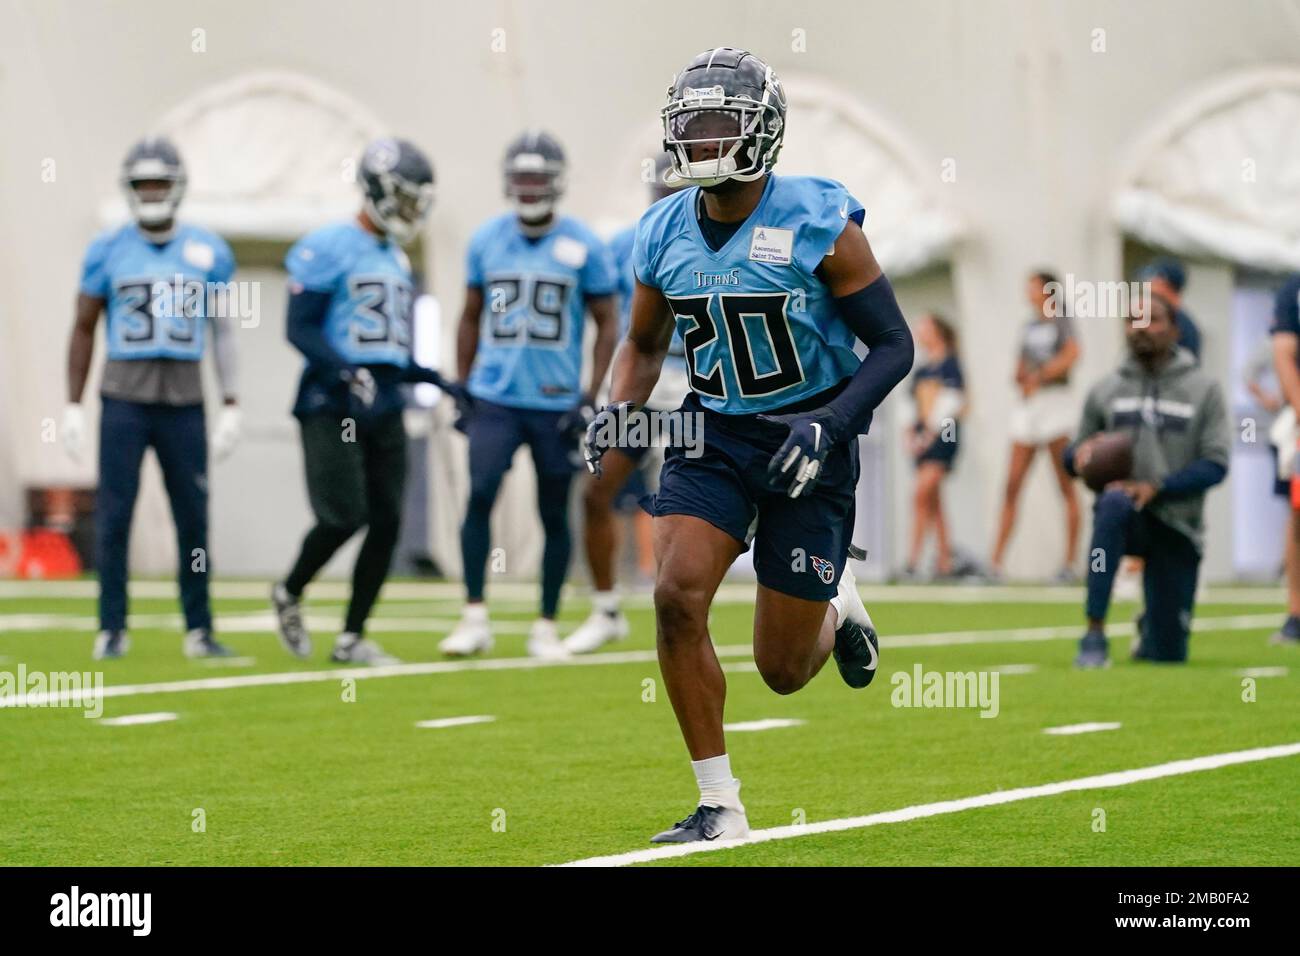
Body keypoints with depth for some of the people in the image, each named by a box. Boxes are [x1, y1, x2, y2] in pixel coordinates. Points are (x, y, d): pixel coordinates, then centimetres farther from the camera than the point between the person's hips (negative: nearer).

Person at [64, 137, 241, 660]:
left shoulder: (208, 252, 5)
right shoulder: (107, 250, 2)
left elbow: (222, 332, 9)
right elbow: (84, 329, 6)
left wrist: (231, 406, 3)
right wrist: (73, 407, 2)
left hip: (184, 401, 1)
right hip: (124, 397, -1)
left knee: (194, 518, 3)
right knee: (114, 516, -3)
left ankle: (199, 630, 10)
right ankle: (112, 629, 4)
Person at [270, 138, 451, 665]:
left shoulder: (397, 259, 17)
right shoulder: (328, 248, -8)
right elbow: (300, 328, -14)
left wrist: (433, 380, 12)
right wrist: (344, 372, -27)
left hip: (383, 405, 8)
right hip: (332, 404, -7)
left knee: (386, 522, 2)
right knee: (344, 517, -13)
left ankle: (352, 637, 11)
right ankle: (289, 594, 15)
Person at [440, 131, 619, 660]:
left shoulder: (583, 246, -3)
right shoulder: (487, 240, 5)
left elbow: (607, 324, 2)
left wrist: (591, 396, -5)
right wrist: (463, 388, 10)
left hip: (556, 403, -1)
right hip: (495, 398, 1)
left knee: (555, 514, 5)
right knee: (479, 495, -14)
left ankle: (546, 627, 16)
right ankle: (474, 618, -8)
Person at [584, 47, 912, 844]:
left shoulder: (819, 223, -14)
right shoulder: (665, 233, 0)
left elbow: (894, 345, -9)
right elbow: (645, 344, 17)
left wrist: (830, 424, -23)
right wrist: (621, 411, -3)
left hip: (805, 444, -3)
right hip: (714, 436, 3)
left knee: (784, 671, 1)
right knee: (678, 596, -20)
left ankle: (838, 604, 40)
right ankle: (721, 805, -8)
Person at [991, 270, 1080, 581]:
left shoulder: (1061, 321, -1)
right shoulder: (1029, 326, 19)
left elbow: (1072, 354, -19)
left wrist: (1039, 376, -15)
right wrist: (1021, 378, 0)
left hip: (1054, 400, -6)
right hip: (1026, 406, 7)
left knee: (1066, 486, -4)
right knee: (1012, 486, -1)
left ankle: (1070, 562, -3)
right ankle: (996, 561, -4)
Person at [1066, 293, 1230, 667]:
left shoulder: (1204, 390, 1)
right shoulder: (1105, 390, 7)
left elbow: (1216, 465, -6)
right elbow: (1074, 458, 15)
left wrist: (1158, 487, -20)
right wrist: (1081, 452, -10)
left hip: (1176, 525, 0)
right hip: (1126, 518, 0)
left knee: (1167, 655, 2)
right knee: (1115, 503, -40)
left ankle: (1150, 629, 43)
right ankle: (1094, 637, -39)